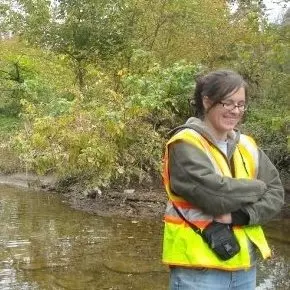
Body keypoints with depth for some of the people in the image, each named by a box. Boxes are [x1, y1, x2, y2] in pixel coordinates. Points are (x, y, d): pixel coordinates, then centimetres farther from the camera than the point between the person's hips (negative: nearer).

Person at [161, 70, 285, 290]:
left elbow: (276, 193, 1)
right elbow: (215, 195, -23)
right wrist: (256, 187, -7)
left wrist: (240, 215, -16)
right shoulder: (185, 145, -12)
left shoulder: (247, 146, 7)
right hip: (199, 269, -6)